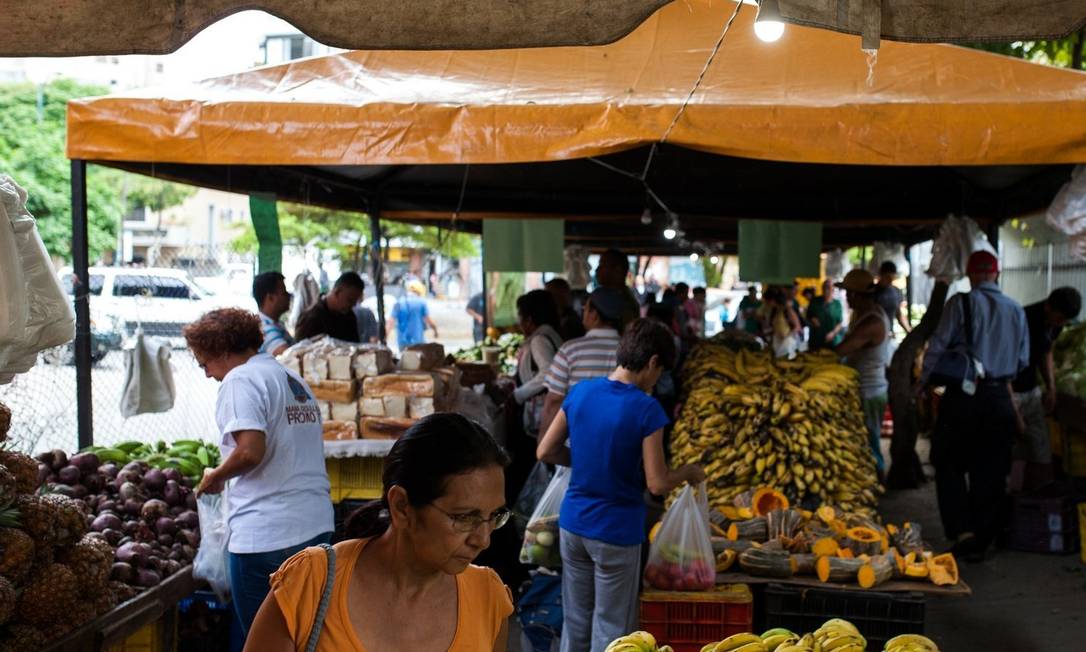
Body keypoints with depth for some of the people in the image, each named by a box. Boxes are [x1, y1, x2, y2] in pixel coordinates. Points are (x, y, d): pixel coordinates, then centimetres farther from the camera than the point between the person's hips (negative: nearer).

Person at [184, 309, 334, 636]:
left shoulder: (241, 379, -9)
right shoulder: (295, 380, 18)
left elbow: (250, 451, -22)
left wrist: (215, 476, -4)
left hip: (266, 534, -8)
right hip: (317, 526, 8)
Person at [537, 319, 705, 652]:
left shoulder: (580, 392, -2)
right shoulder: (646, 409, -17)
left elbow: (545, 452, 4)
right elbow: (657, 484, -16)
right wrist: (689, 472, 3)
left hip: (573, 524, 5)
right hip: (616, 533, -5)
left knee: (574, 624, 16)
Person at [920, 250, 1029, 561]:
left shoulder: (961, 303, -7)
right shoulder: (1016, 310, 6)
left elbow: (937, 346, -8)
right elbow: (1023, 360, 12)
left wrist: (922, 382, 4)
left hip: (963, 396, -3)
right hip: (999, 399, 3)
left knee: (950, 465, 9)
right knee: (990, 474, 10)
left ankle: (962, 530, -4)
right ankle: (981, 541, 15)